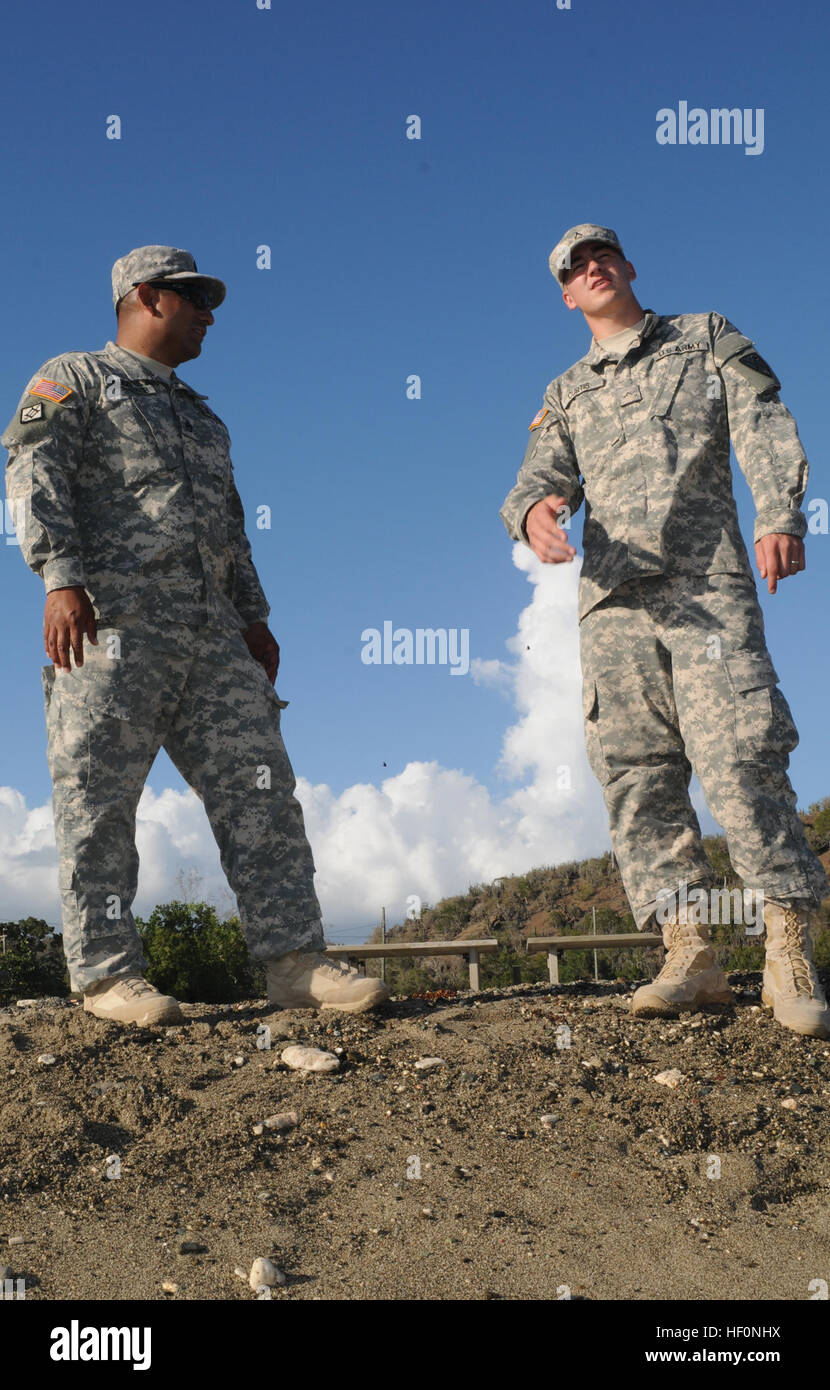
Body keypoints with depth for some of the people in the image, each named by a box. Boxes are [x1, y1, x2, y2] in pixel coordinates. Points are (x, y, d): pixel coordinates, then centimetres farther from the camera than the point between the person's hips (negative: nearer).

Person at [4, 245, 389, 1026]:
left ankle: (294, 963, -3)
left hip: (211, 633, 7)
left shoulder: (202, 419, 32)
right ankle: (107, 975, -2)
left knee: (258, 786, -3)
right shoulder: (74, 380, 9)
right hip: (111, 618, -6)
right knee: (99, 797, -7)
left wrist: (253, 618, 16)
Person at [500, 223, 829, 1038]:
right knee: (635, 774, -4)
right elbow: (541, 476, 10)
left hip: (708, 582, -3)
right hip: (613, 599, 4)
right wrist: (534, 512, -17)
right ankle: (691, 954, 0)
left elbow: (762, 426, 5)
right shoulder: (566, 394, 25)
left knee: (739, 758, -15)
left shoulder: (707, 337, 20)